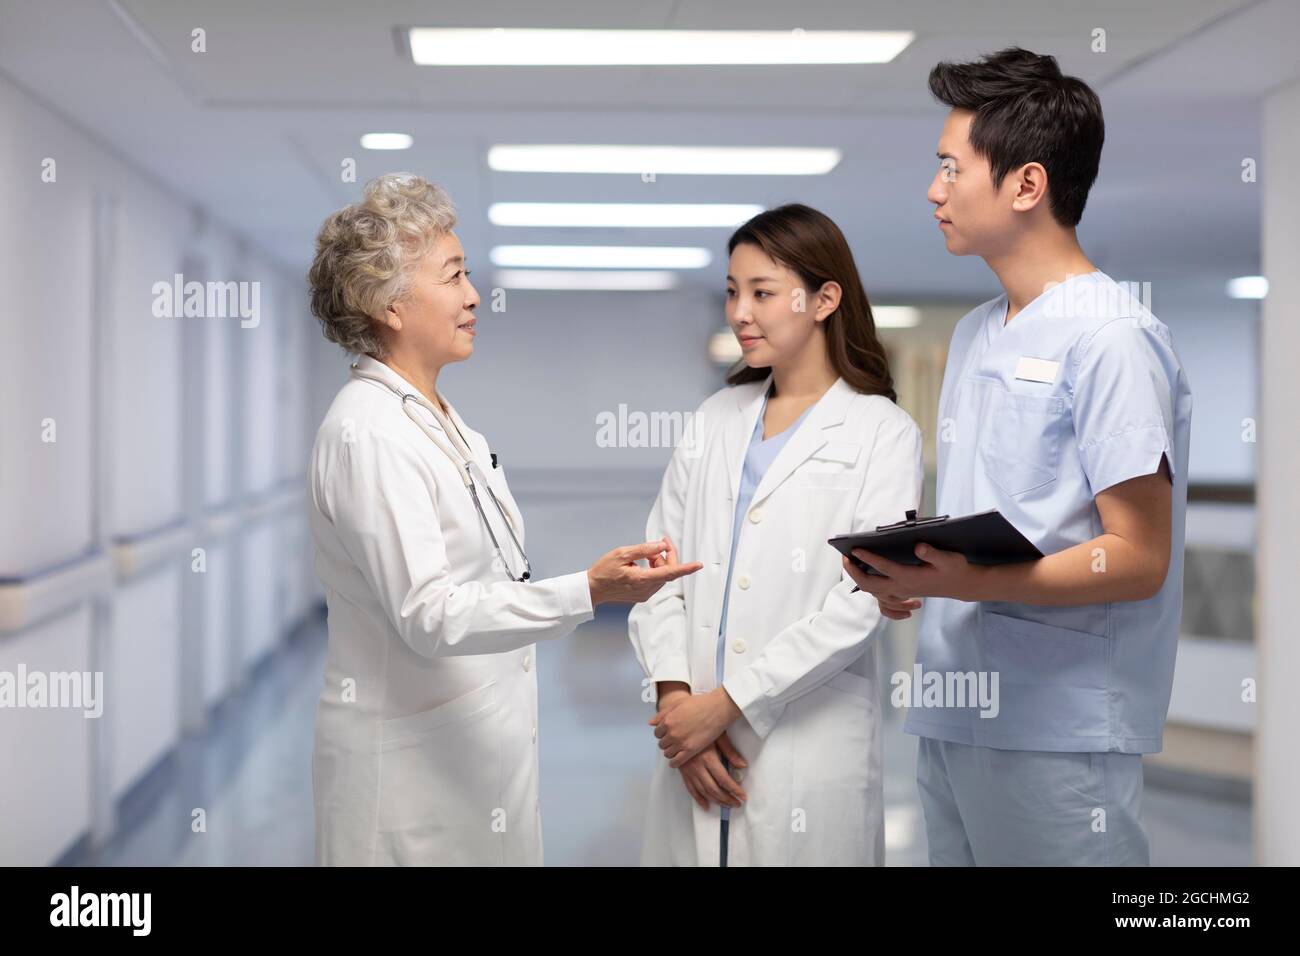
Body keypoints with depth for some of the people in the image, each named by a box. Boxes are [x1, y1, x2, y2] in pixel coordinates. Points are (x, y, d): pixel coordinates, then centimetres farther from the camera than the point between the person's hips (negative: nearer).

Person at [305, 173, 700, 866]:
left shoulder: (441, 419, 12)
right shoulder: (368, 433, -18)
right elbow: (427, 615, -25)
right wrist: (589, 592, -34)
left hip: (479, 750, 9)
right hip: (414, 771, -9)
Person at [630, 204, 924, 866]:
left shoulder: (883, 433, -2)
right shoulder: (714, 420, 12)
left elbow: (862, 602, -11)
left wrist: (726, 702, -13)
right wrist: (675, 693, -8)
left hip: (811, 752, -4)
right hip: (693, 738, 4)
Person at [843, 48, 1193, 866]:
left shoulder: (1111, 340, -12)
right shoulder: (975, 334, 15)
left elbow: (1138, 559, -16)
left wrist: (969, 583, -26)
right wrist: (907, 570, -1)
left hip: (1061, 731, -8)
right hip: (953, 715, 8)